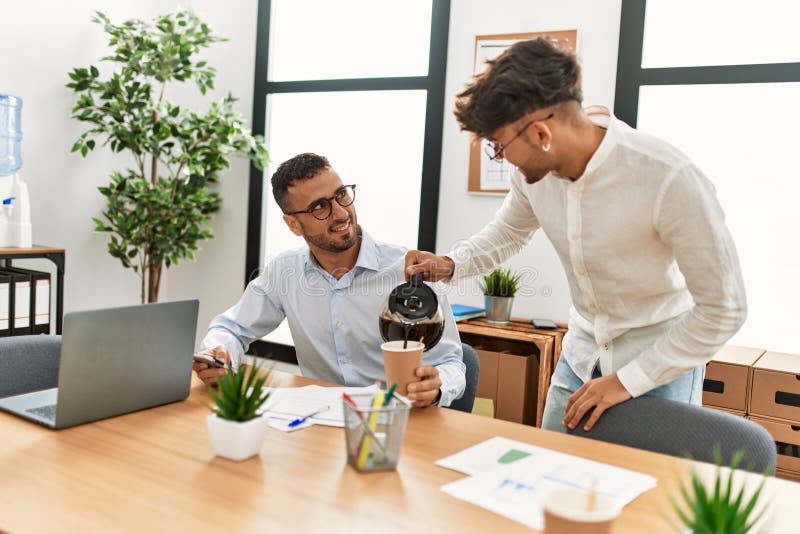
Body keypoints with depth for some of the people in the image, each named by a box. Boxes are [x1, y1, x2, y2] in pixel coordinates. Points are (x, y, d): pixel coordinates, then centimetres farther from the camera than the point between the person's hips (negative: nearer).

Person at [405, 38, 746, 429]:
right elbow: (509, 231, 11)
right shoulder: (533, 169, -12)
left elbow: (724, 308, -21)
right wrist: (449, 265, -8)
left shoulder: (669, 179, -30)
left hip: (663, 356, -5)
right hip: (583, 351, 5)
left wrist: (628, 380, -20)